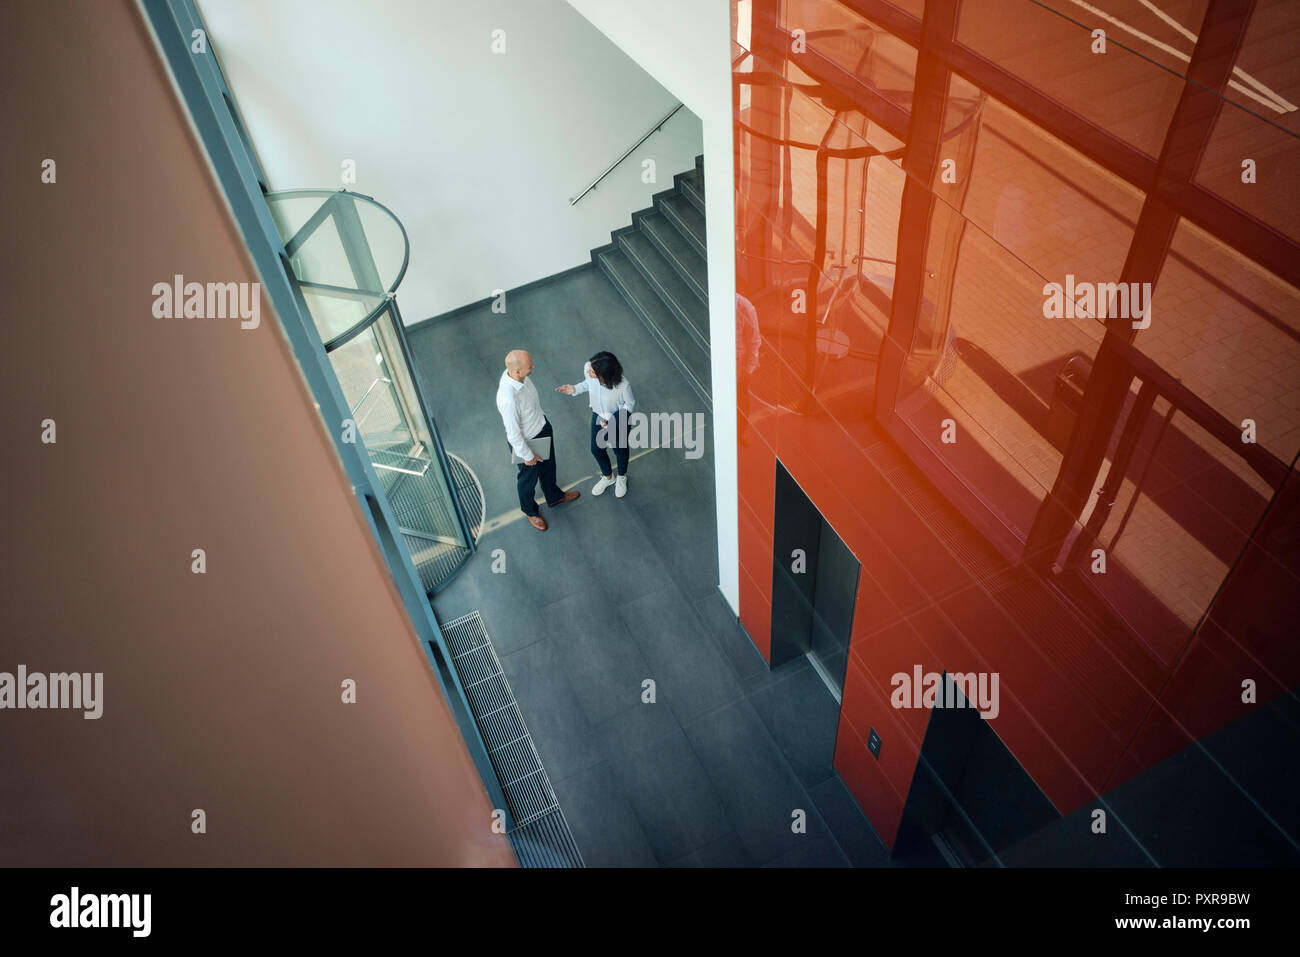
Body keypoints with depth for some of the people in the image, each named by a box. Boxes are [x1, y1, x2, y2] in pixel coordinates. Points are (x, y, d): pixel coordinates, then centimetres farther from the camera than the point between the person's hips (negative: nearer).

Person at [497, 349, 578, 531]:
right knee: (528, 477, 22)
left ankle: (554, 496, 61)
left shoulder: (513, 373, -17)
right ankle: (530, 511, 51)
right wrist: (527, 455, -15)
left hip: (542, 426, 7)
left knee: (548, 466, 32)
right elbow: (513, 434, -29)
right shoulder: (508, 399, -43)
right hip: (527, 440, -7)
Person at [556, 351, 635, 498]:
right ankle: (608, 477, 55)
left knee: (620, 450, 22)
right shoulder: (587, 368, -30)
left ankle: (622, 477, 57)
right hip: (598, 415, 4)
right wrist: (575, 389, -19)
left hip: (620, 420, -4)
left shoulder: (623, 385, -42)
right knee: (596, 449, 22)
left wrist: (614, 420, -30)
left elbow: (630, 404, -20)